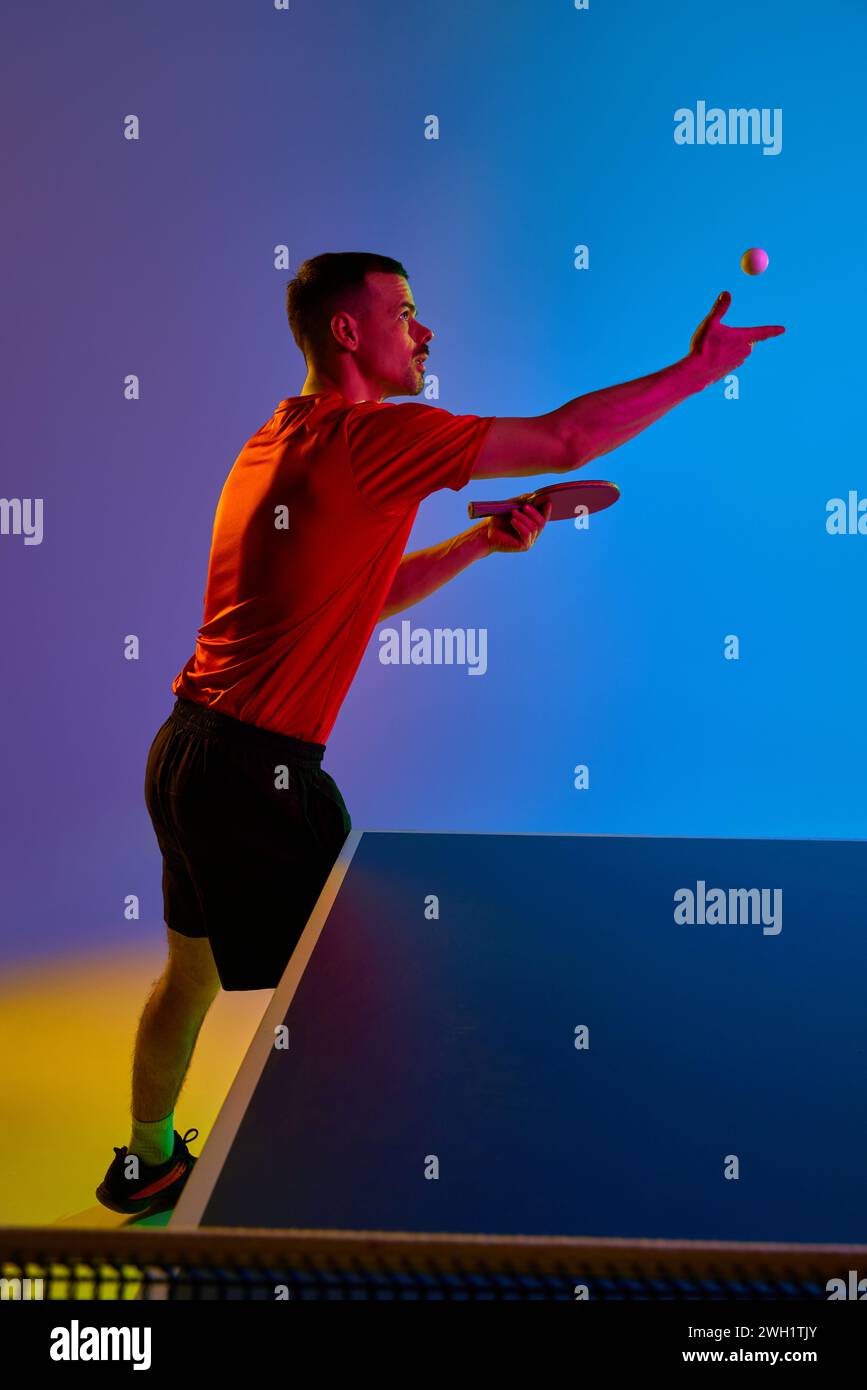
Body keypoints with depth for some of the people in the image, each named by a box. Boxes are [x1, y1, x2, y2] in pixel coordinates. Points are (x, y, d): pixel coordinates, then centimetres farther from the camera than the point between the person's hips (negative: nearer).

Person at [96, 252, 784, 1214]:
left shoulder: (277, 440, 13)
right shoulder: (367, 435, -16)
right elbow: (565, 440, -16)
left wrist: (482, 540, 12)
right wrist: (697, 368, -5)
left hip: (188, 748, 10)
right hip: (257, 771, -10)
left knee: (193, 970, 25)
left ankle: (148, 1163, 44)